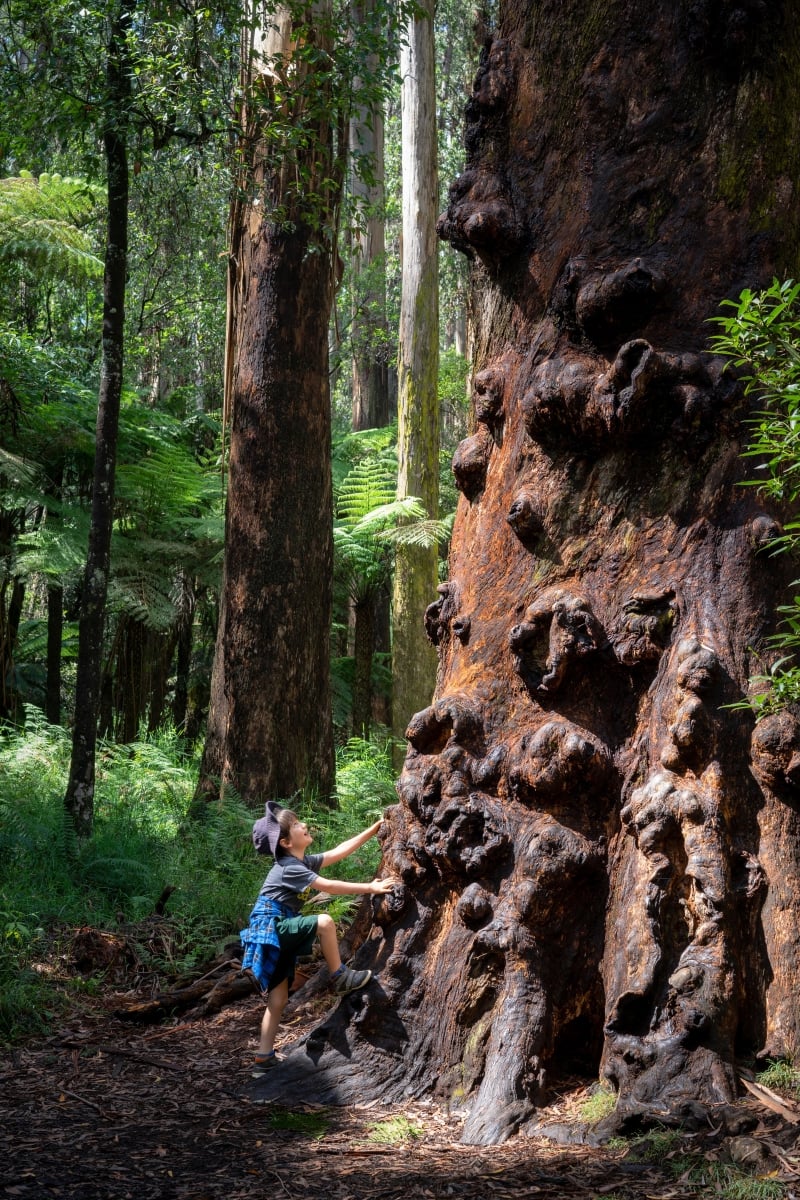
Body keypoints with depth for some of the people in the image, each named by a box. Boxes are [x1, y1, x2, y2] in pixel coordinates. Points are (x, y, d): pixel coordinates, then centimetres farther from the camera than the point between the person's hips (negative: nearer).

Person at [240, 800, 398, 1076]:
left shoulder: (304, 862, 11)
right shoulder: (289, 868, -17)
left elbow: (339, 851, 12)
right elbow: (329, 887, -22)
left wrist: (374, 829, 11)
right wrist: (370, 888, -20)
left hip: (279, 935, 9)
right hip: (270, 930, -9)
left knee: (278, 1000, 8)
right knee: (324, 922, -25)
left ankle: (264, 1060, 10)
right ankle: (340, 978, -9)